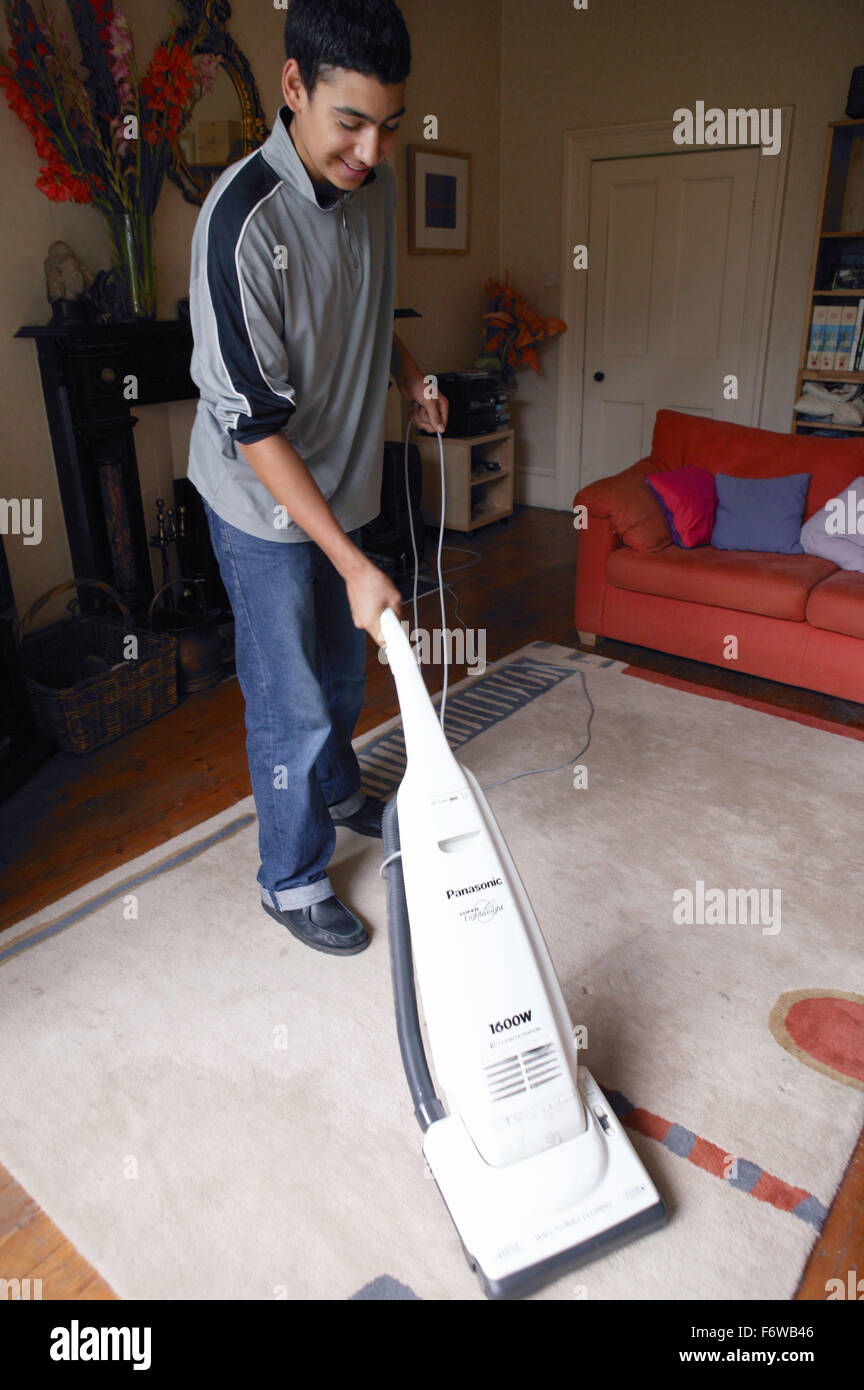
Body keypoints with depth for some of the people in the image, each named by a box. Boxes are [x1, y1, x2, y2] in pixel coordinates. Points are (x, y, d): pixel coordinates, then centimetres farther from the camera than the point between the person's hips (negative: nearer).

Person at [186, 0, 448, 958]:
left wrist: (407, 373, 3)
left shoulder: (373, 188, 0)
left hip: (341, 485, 8)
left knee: (342, 672, 22)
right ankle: (292, 883, 23)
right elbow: (253, 424, -28)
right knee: (291, 706, 2)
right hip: (265, 509, -7)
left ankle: (339, 793, 49)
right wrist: (354, 565, -30)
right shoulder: (241, 221, -26)